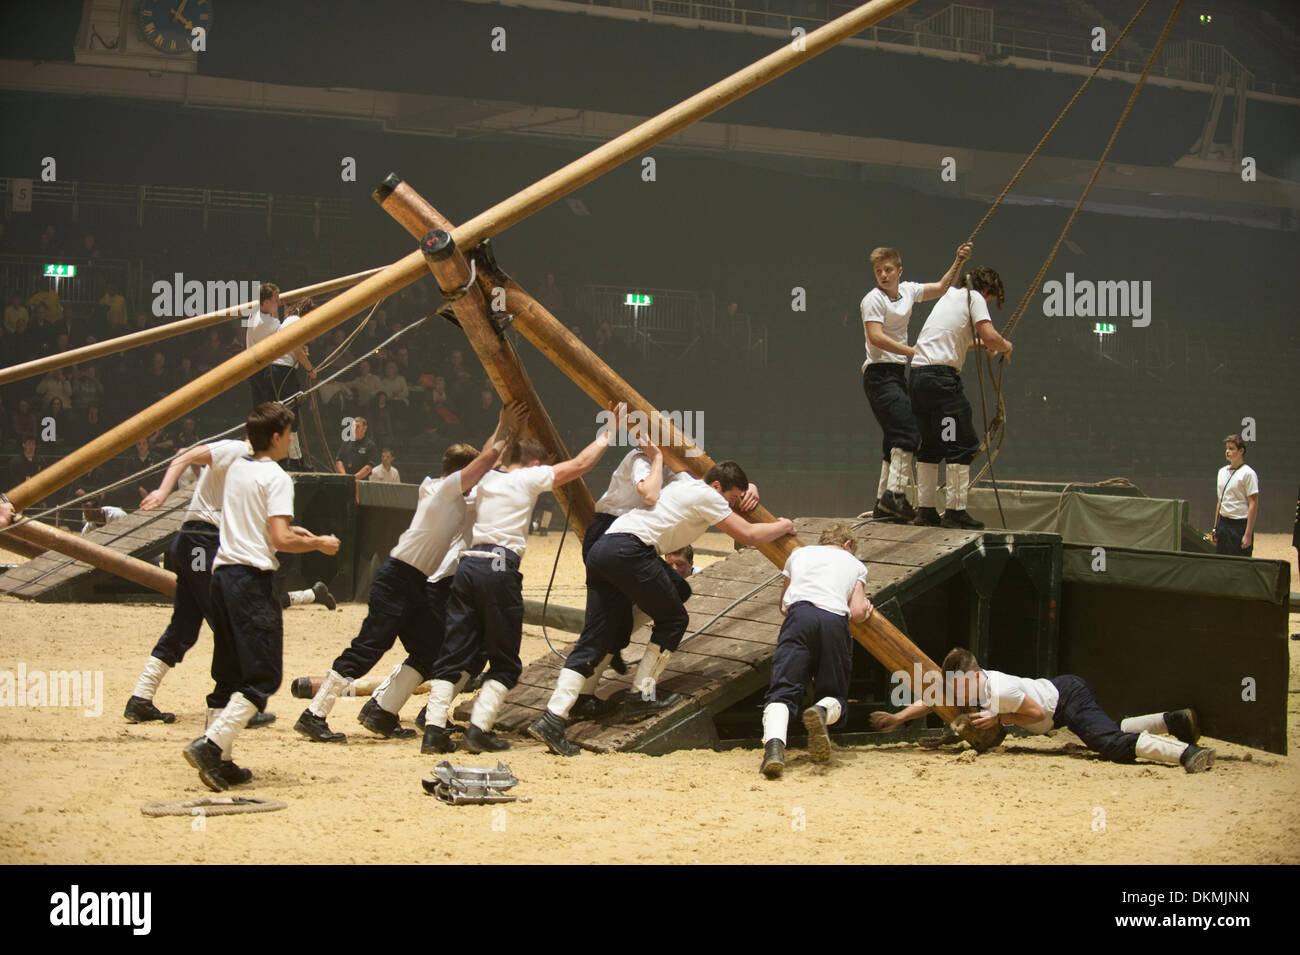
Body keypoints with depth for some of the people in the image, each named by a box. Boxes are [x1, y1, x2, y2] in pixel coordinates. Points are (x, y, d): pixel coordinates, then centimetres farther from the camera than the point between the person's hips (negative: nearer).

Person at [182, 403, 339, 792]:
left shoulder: (235, 469, 16)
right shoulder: (276, 477, -8)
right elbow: (280, 540, -16)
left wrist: (287, 530, 29)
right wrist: (319, 544, -1)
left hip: (223, 571, 9)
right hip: (253, 577, -9)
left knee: (229, 673, 13)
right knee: (263, 675, -6)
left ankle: (218, 760, 11)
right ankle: (211, 745, -20)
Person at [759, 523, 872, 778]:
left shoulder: (799, 553, 35)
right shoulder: (855, 564, 32)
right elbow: (857, 612, 17)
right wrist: (867, 609, 39)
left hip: (799, 613, 0)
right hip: (835, 619, 0)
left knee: (782, 690, -11)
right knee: (835, 696, 12)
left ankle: (774, 744, -41)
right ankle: (823, 711, -26)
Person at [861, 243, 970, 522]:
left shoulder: (908, 290, 14)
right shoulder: (874, 299, -9)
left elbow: (941, 288, 27)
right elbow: (876, 337, -20)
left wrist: (958, 262, 16)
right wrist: (913, 351, -23)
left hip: (897, 373, 9)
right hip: (880, 373, -9)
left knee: (897, 437, 7)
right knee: (907, 430, -21)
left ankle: (884, 503, 8)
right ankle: (895, 492, -26)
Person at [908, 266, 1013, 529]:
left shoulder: (949, 296, 26)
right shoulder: (974, 298, 1)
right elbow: (990, 336, -12)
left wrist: (979, 344, 45)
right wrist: (1006, 347, 7)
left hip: (917, 376, 9)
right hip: (941, 377, -9)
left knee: (929, 446, 15)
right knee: (962, 445, -4)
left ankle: (925, 509, 15)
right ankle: (956, 510, -7)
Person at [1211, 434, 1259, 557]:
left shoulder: (1248, 473, -10)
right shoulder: (1222, 472, 13)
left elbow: (1253, 505, -13)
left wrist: (1248, 534, -17)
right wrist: (1216, 528, 18)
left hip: (1240, 524, -7)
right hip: (1223, 523, 7)